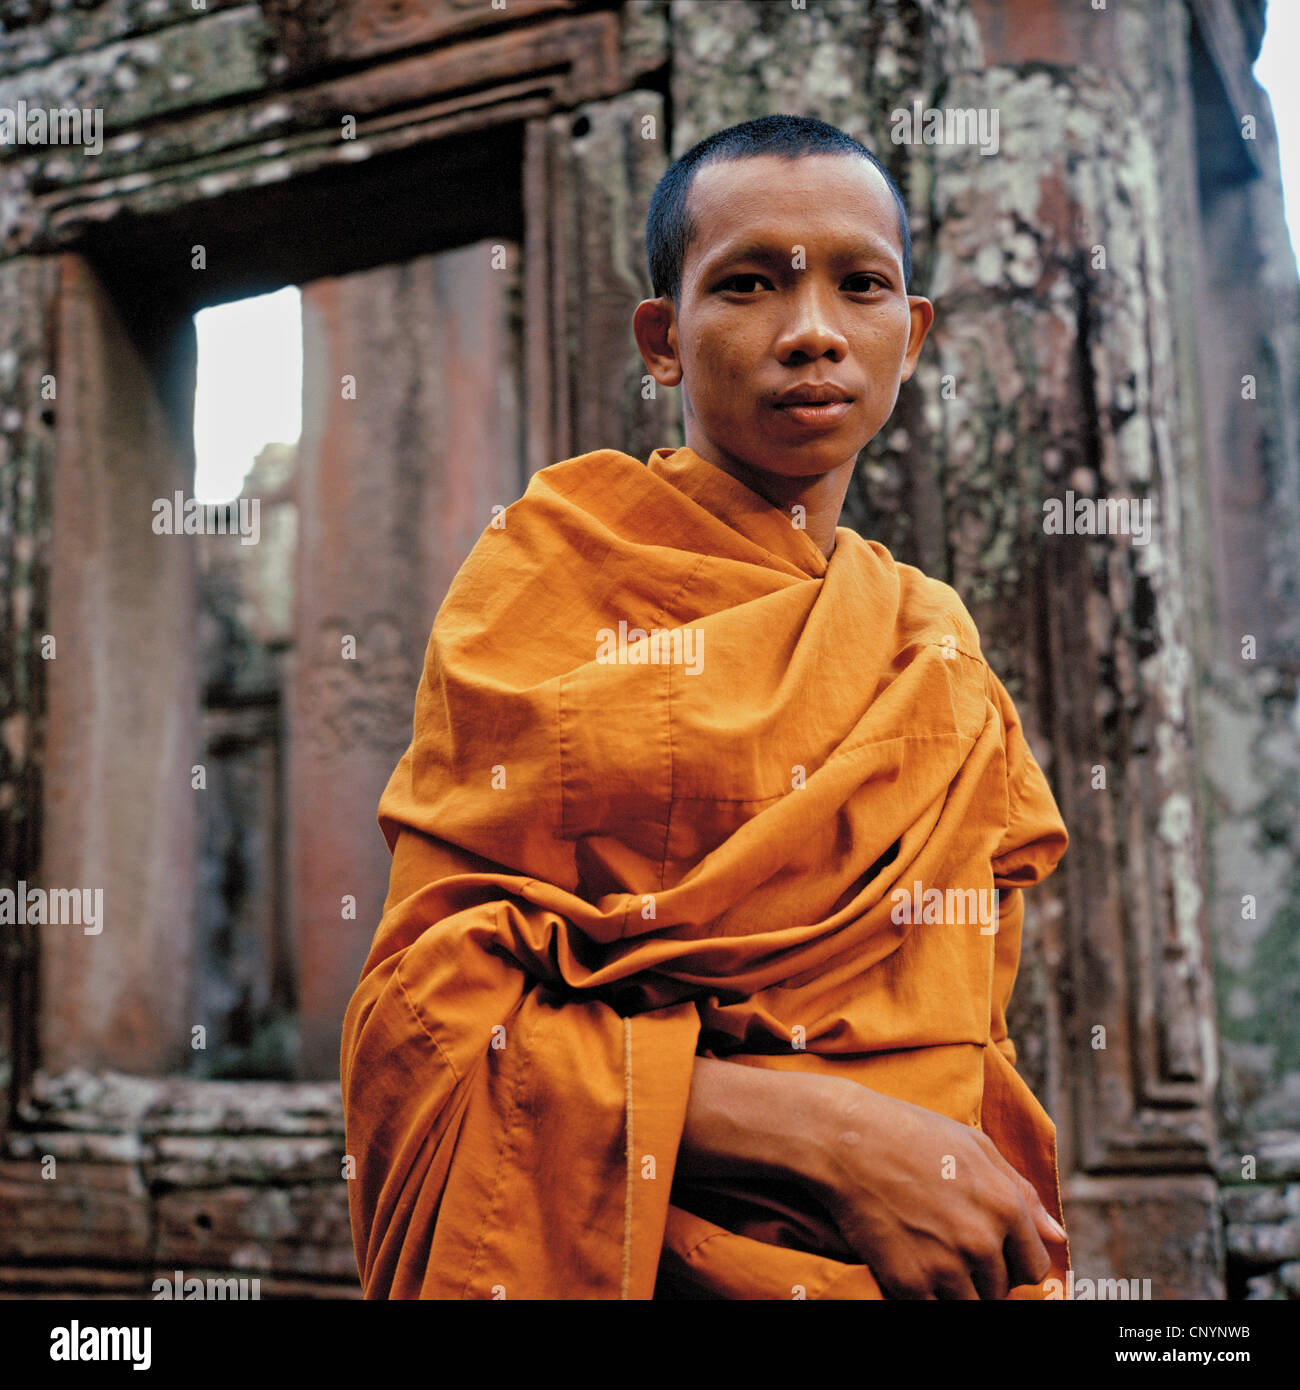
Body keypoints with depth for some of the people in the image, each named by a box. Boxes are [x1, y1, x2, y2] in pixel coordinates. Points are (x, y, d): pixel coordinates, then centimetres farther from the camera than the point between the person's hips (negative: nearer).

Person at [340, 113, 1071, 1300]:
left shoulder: (938, 653, 6)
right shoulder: (561, 566, -8)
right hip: (635, 1259, -4)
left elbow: (966, 1036, 12)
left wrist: (1017, 1259, -2)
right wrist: (828, 1131, -23)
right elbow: (432, 1007, -14)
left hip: (929, 1253, 5)